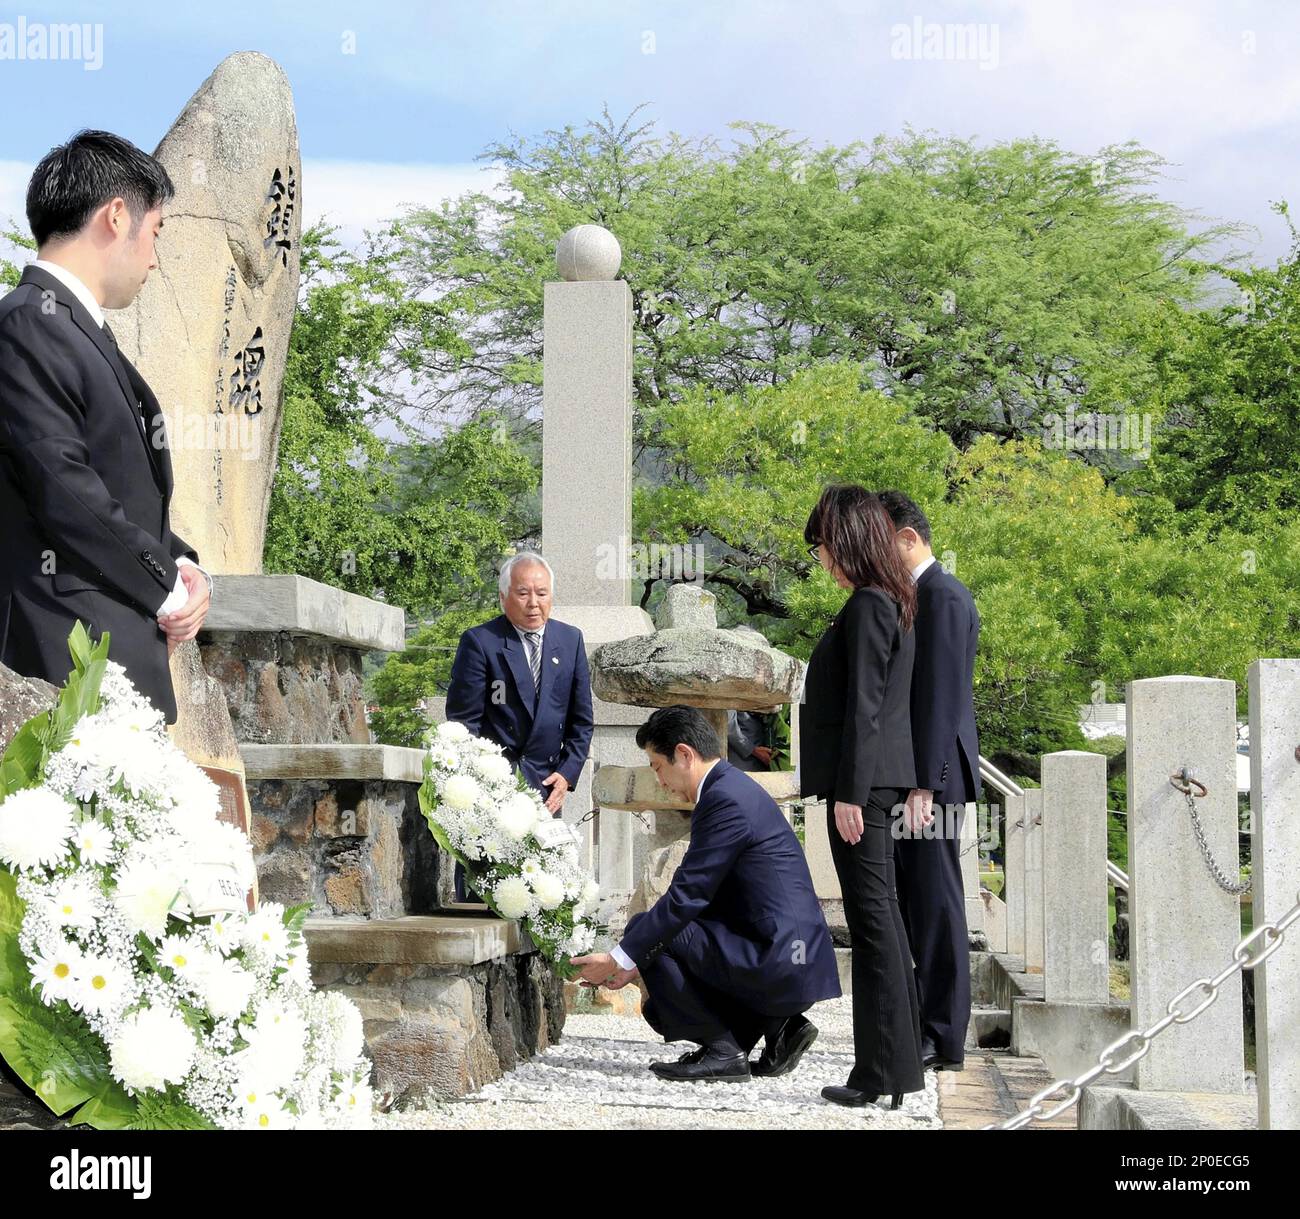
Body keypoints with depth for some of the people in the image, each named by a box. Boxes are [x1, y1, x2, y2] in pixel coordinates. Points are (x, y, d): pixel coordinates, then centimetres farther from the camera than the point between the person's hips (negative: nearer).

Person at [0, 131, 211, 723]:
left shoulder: (84, 333, 21)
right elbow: (64, 493, -16)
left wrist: (181, 564, 4)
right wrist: (165, 590, -7)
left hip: (129, 650, 9)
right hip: (73, 654, -9)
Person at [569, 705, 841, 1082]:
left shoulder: (726, 799, -14)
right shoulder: (735, 788, 17)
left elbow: (687, 896, -16)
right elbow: (695, 896, 20)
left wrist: (620, 960, -8)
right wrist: (635, 963, 19)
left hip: (777, 964, -10)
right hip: (799, 966, 10)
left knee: (644, 928, -7)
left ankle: (722, 1050, -3)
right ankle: (777, 1024, 12)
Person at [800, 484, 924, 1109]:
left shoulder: (867, 606, -14)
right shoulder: (889, 602, 16)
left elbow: (863, 706, -19)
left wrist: (849, 792, -19)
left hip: (862, 779, -10)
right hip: (879, 776, 10)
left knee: (872, 917, -6)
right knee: (879, 916, 14)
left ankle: (883, 1071, -2)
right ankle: (896, 1060, 22)